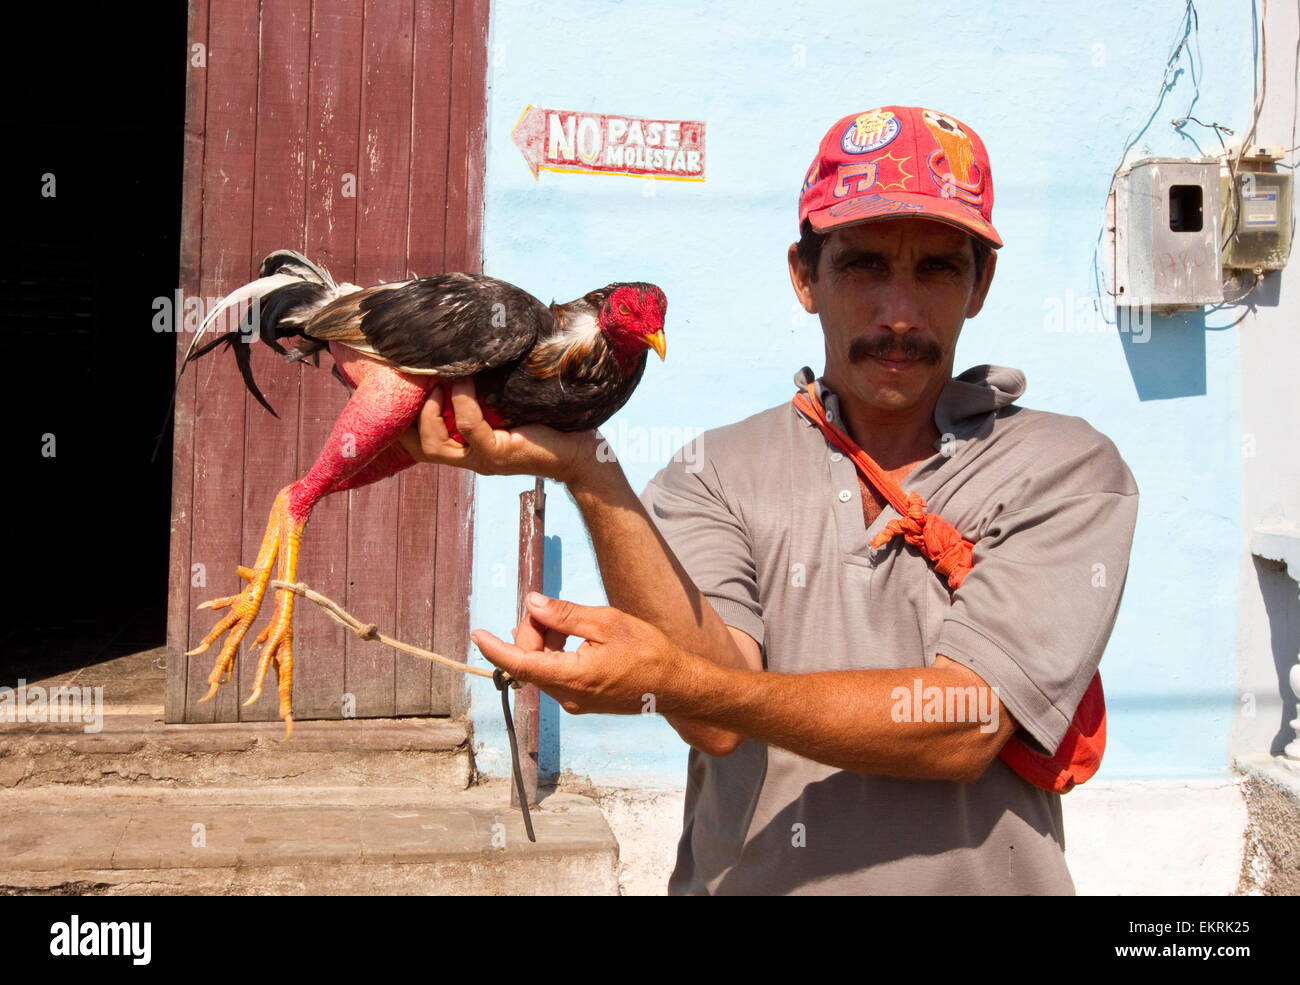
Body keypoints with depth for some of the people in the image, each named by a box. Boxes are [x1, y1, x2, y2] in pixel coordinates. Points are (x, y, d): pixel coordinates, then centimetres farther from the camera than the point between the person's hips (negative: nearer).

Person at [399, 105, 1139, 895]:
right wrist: (588, 475, -19)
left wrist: (669, 679, -17)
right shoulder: (718, 474, 4)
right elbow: (716, 723, -10)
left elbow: (964, 729, -10)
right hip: (740, 878, 1)